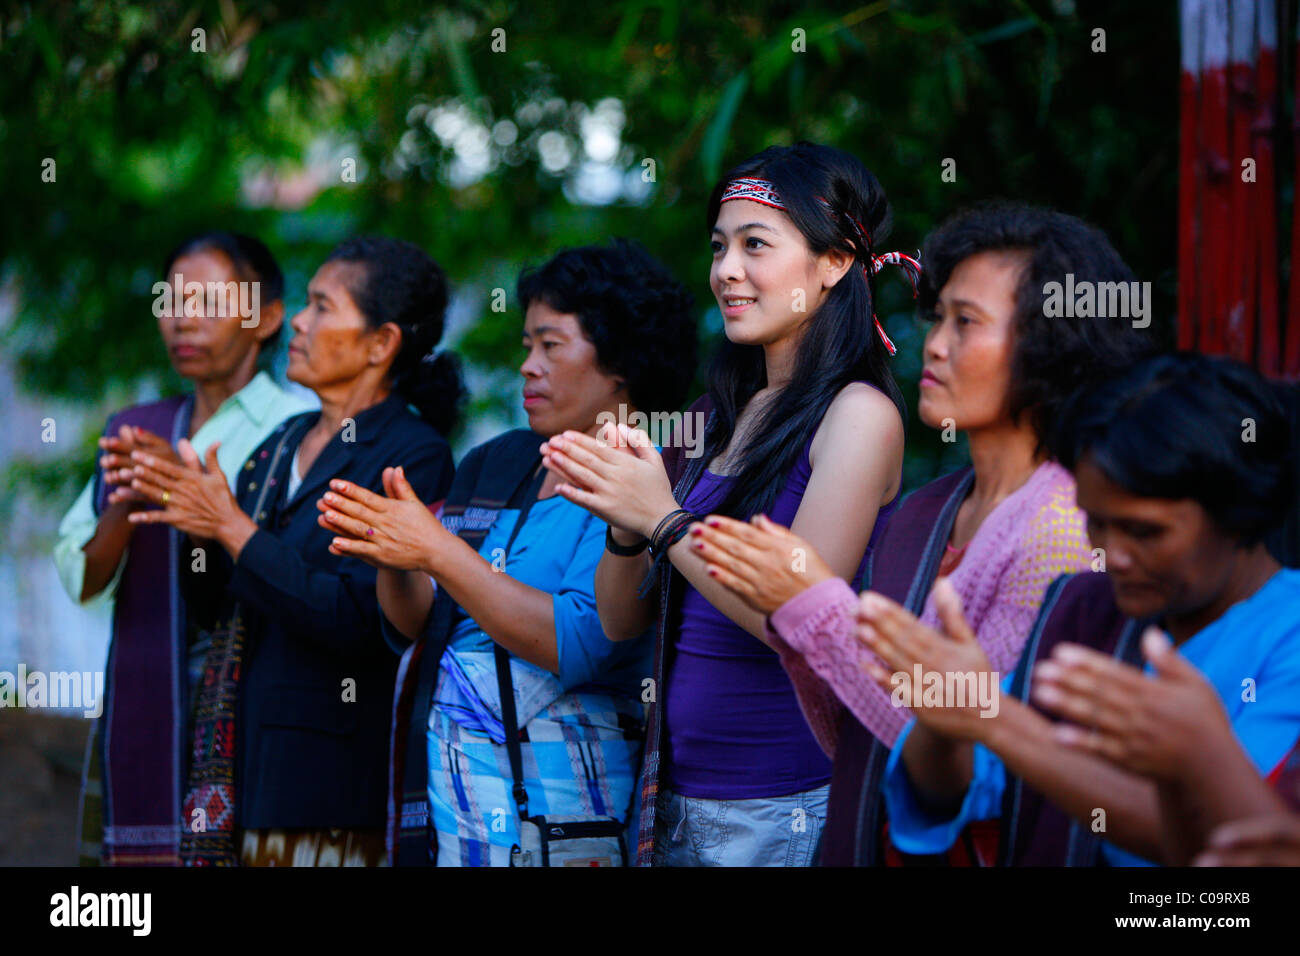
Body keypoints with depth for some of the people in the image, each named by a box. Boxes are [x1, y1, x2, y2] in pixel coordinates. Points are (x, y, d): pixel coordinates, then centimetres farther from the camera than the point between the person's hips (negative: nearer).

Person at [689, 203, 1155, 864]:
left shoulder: (1063, 529, -11)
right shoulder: (922, 513, 9)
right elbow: (850, 747, 11)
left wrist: (817, 607, -12)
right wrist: (785, 610, -3)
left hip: (971, 850, -6)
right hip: (865, 846, 6)